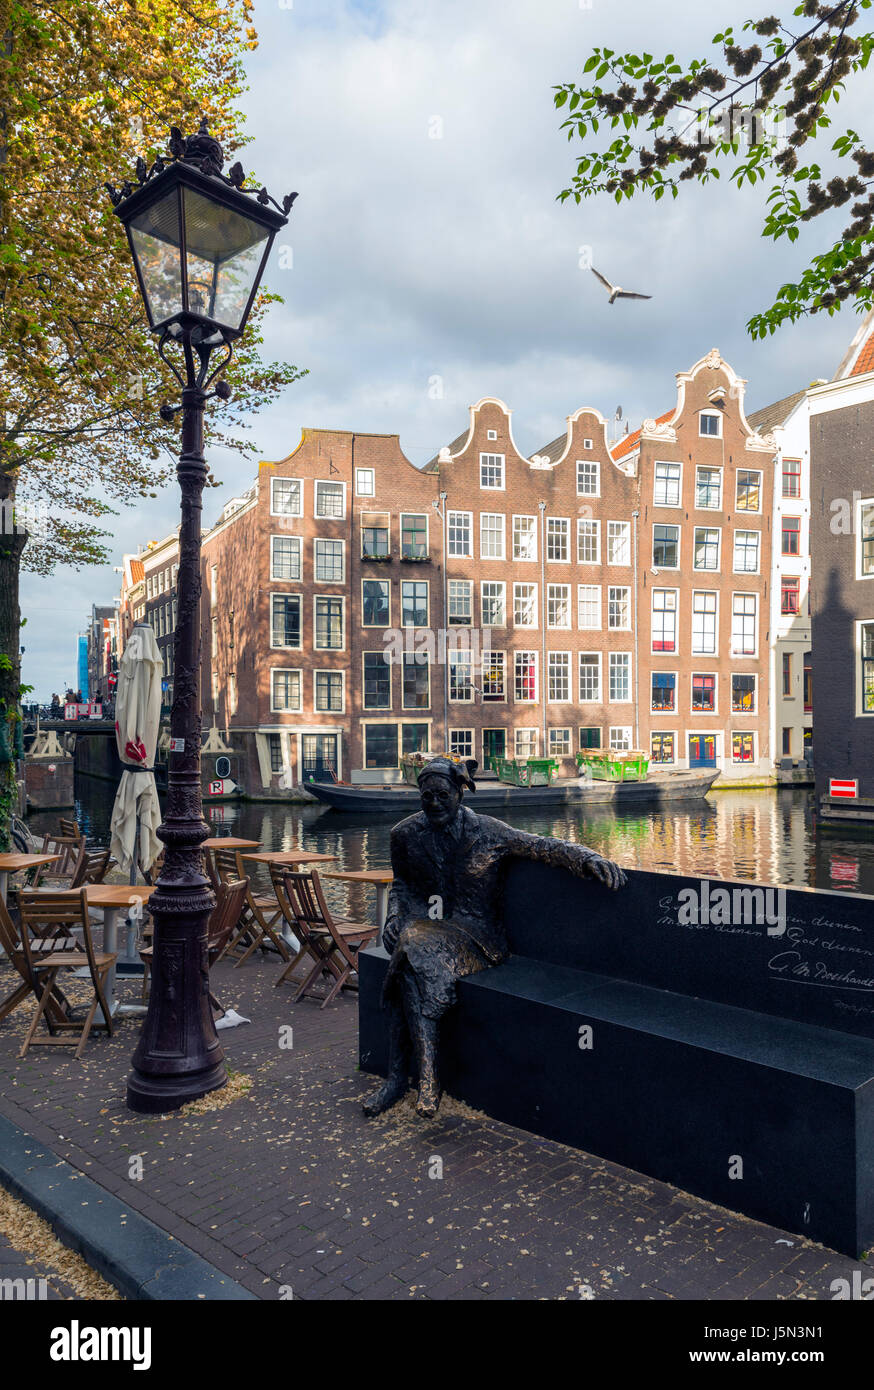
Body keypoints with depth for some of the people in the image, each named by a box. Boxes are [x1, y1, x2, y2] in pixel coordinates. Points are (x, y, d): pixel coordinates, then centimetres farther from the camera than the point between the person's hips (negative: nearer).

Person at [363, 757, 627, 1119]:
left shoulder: (487, 832, -4)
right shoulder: (406, 834, 6)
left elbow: (542, 845, -7)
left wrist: (587, 857, -23)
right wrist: (395, 916, 0)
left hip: (477, 936, -3)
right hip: (427, 926, 3)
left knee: (409, 968, -30)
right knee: (413, 955, -32)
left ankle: (398, 1077, -23)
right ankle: (425, 1075, -24)